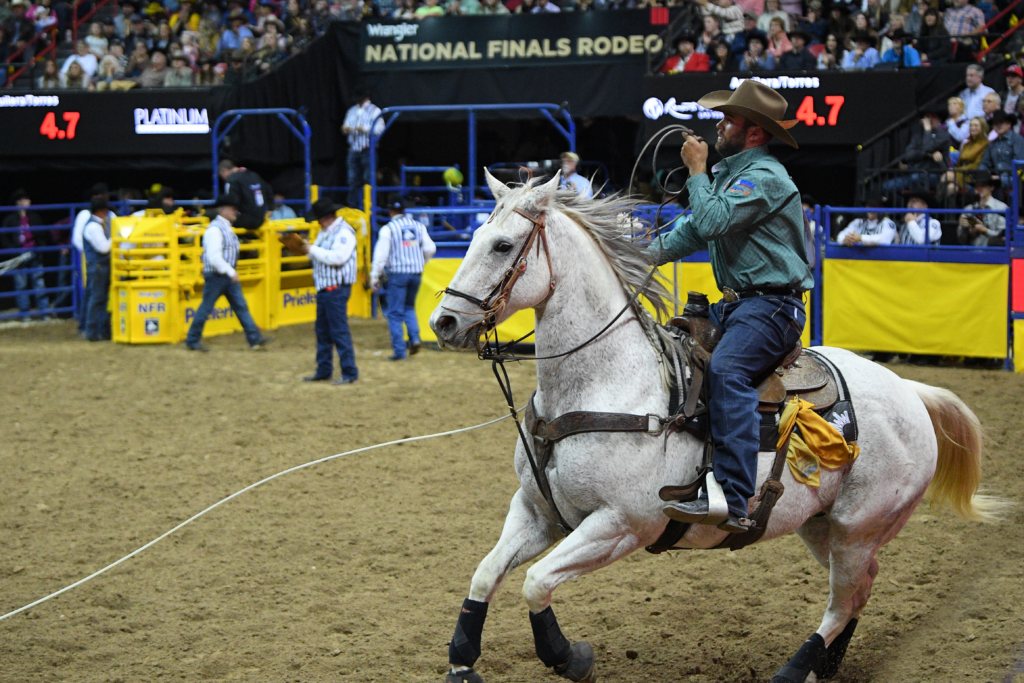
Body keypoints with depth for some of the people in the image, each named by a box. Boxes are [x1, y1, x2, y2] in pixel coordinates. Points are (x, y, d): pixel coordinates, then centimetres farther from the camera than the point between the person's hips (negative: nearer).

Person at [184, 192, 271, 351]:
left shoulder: (227, 228, 12)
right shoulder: (215, 229, -18)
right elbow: (214, 256, -24)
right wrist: (231, 272, -25)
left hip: (229, 276, 9)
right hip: (215, 276, -9)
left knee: (241, 306, 3)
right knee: (206, 308, 1)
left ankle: (255, 339, 0)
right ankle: (192, 341, 13)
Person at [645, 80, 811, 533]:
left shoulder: (765, 177, -12)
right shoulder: (731, 172, 21)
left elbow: (712, 222, -22)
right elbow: (694, 230, 22)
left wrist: (696, 170, -8)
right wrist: (646, 256, 7)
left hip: (771, 305, -11)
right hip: (735, 304, 11)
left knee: (726, 370, -33)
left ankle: (733, 503, -42)